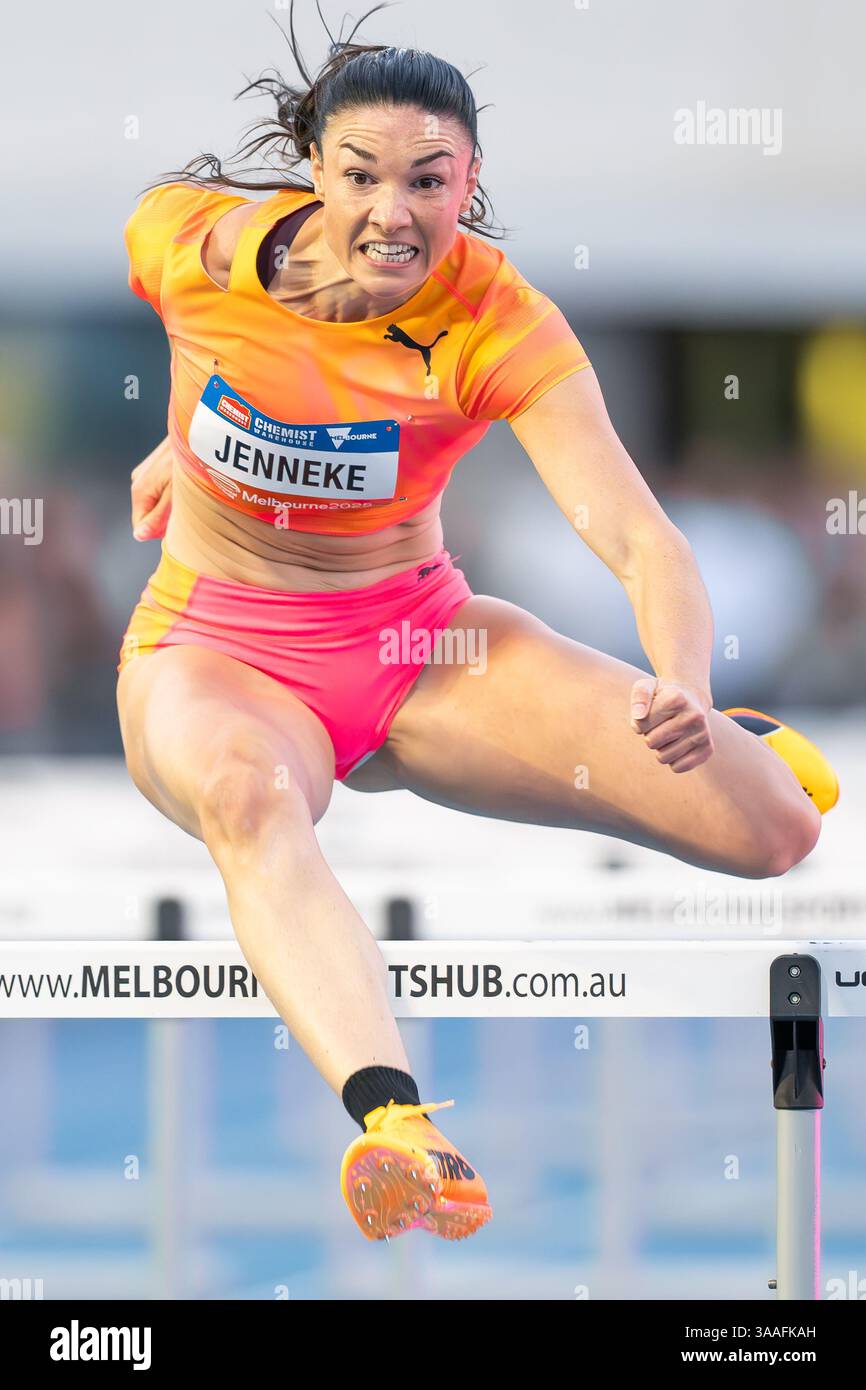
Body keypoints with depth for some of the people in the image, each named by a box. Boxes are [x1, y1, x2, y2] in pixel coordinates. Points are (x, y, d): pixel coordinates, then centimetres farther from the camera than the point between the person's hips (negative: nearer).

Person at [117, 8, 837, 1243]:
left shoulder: (497, 322, -20)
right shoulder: (194, 240, -16)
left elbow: (635, 534, -30)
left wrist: (684, 691, -48)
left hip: (416, 637, 1)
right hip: (214, 650, -1)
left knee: (773, 827, -12)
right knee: (248, 797, -42)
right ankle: (392, 1124, -67)